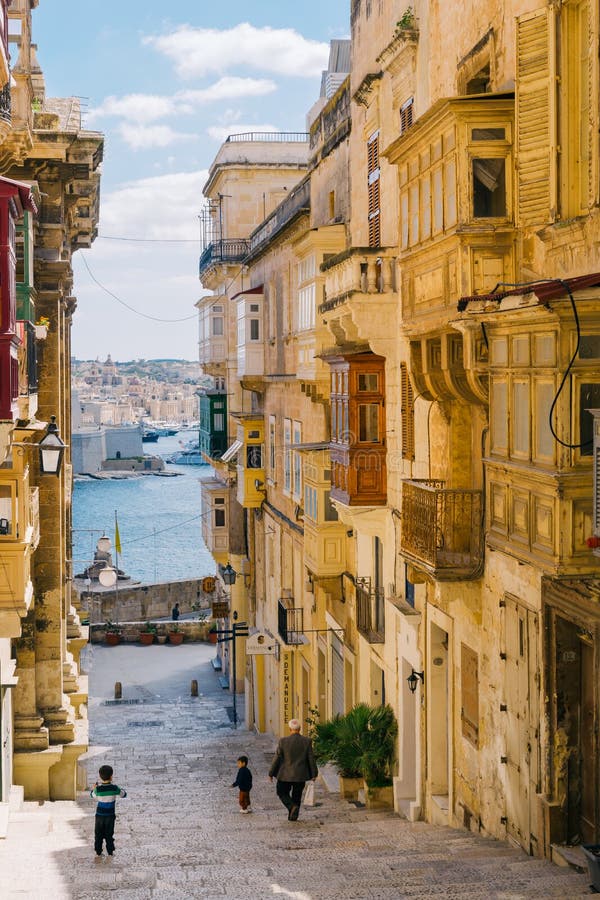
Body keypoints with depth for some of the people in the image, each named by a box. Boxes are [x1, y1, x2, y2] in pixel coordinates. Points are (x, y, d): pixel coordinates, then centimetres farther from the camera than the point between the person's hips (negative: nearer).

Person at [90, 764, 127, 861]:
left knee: (98, 835, 12)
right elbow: (123, 794, 2)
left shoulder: (98, 789, -11)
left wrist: (92, 789, 28)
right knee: (109, 835, 10)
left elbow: (93, 796, 10)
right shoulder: (114, 788, -13)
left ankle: (98, 854, 17)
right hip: (110, 815, 0)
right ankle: (110, 854, 14)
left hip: (99, 815, 0)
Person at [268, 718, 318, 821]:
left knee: (282, 793, 15)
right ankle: (293, 816, 19)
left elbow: (276, 758, -7)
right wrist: (314, 773, 9)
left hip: (285, 775, -2)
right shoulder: (307, 741, -7)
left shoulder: (283, 741, -12)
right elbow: (311, 759, -2)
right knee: (296, 796, 17)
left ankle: (292, 806, -9)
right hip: (301, 775, 2)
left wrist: (271, 773, 4)